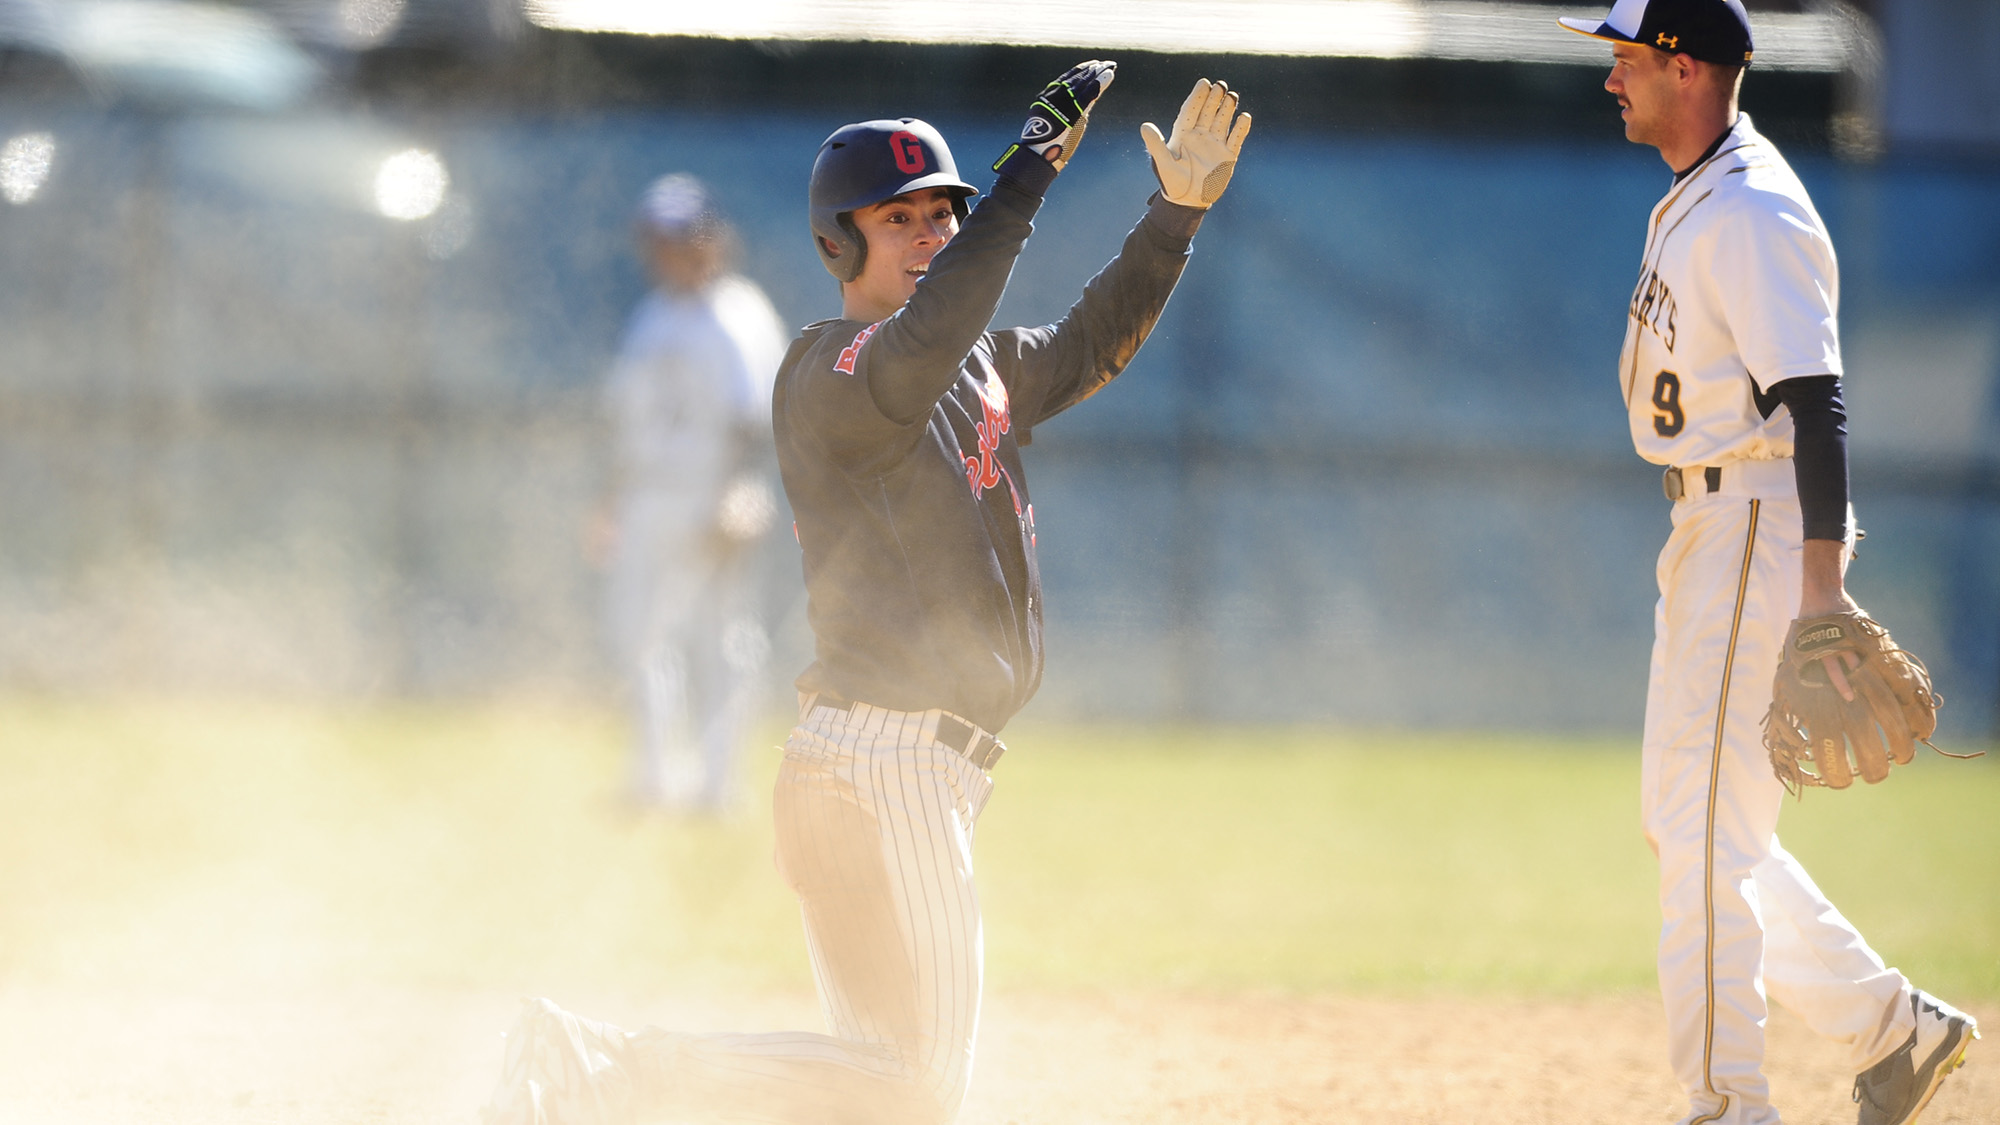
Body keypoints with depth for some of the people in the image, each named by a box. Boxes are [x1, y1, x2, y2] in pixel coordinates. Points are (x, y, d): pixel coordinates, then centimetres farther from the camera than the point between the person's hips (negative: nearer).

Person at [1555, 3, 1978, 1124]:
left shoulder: (1752, 215, -18)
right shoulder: (1696, 201, 14)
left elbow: (1816, 404, -25)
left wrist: (1822, 592, -32)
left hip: (1763, 529, -11)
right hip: (1707, 529, 11)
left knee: (1707, 834, -8)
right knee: (1684, 820, 14)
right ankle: (1891, 1025, 20)